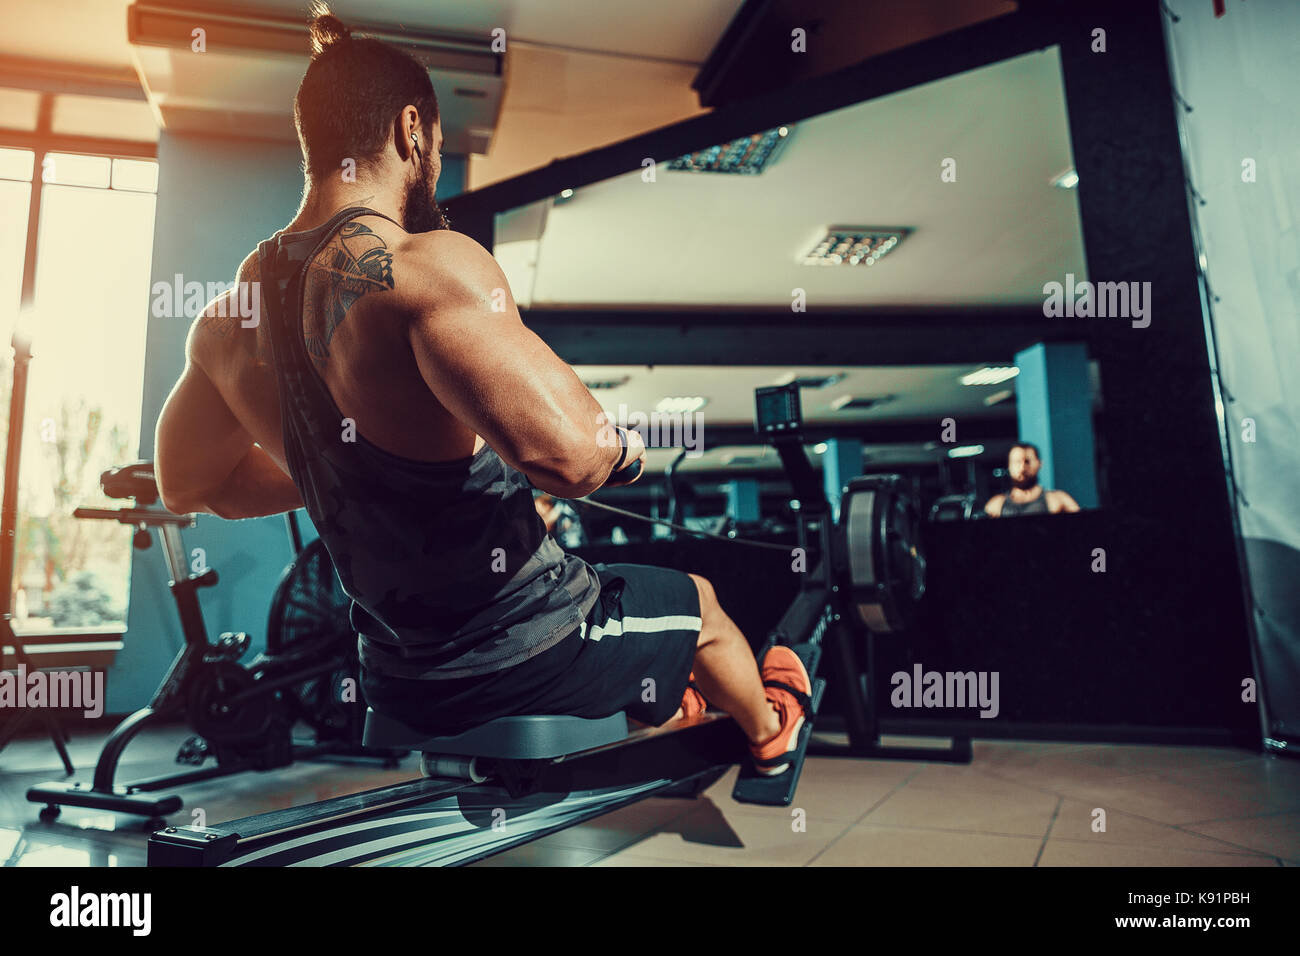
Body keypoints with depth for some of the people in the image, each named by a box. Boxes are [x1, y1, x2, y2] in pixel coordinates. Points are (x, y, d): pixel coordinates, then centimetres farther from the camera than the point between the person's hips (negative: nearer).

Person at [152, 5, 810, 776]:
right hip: (528, 651, -7)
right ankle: (770, 731, 55)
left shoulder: (230, 313, -2)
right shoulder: (429, 264, -26)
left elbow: (188, 484, 12)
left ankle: (667, 703, 65)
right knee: (699, 603, 24)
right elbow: (566, 452, -38)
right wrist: (626, 445, -14)